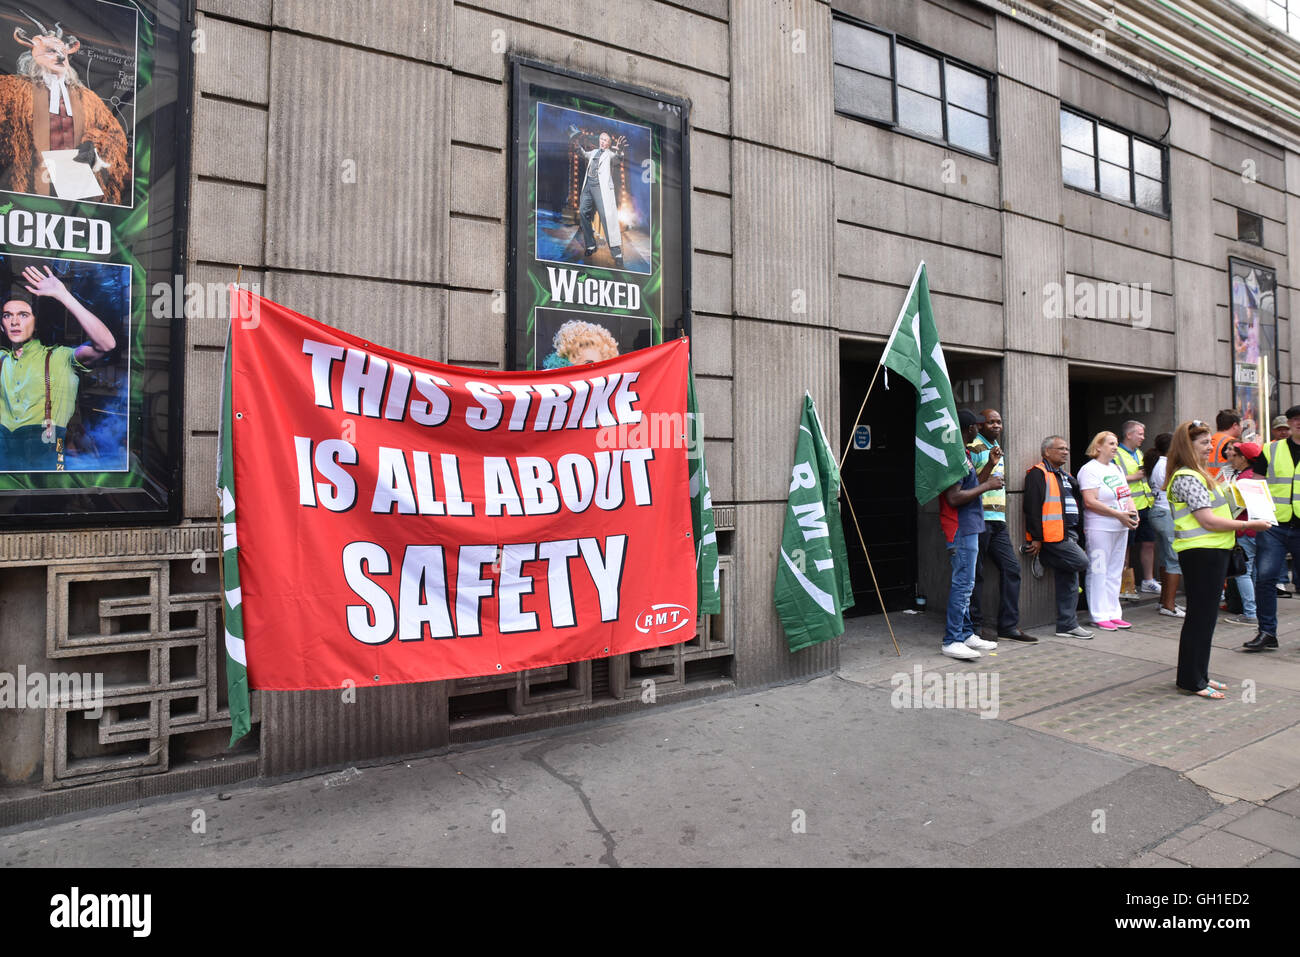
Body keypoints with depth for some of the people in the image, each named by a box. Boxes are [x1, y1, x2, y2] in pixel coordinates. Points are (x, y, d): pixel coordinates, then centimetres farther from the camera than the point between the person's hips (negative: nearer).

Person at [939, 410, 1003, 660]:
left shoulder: (964, 454, 17)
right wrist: (986, 486, -14)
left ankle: (965, 634, 22)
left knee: (965, 583, 14)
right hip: (961, 529, -11)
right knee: (963, 583, -10)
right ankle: (951, 641, -6)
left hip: (969, 528, 11)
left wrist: (990, 465, 16)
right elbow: (954, 498, -23)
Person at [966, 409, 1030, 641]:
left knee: (1011, 566, 5)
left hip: (997, 520, 8)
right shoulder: (973, 448, -7)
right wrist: (990, 464, -24)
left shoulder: (997, 447, 21)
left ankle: (1009, 626, 12)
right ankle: (973, 628, 7)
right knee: (975, 573, -2)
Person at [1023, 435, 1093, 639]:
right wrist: (1036, 538, -19)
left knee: (1069, 577, 8)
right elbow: (1032, 506, -15)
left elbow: (1077, 505, 30)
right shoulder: (1038, 473, -7)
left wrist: (1076, 533, 16)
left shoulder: (1065, 476, 23)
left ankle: (1067, 626, 13)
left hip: (1068, 535, 9)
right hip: (1053, 535, -9)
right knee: (1081, 563, -17)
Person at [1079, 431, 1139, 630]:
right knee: (1098, 572, -3)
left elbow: (1126, 494, 20)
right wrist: (1119, 514, -19)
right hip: (1099, 529, -9)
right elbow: (1090, 502, -18)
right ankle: (1100, 616, 3)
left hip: (1120, 528, 9)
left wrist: (1133, 511, 0)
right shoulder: (1090, 470, -10)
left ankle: (1114, 614, 20)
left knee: (1115, 572, 12)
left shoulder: (1117, 468, 18)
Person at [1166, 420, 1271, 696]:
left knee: (1204, 616, 15)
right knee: (1200, 617, -4)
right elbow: (1207, 520, -19)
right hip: (1200, 553, -10)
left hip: (1211, 552, 10)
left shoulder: (1198, 475, 18)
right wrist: (1249, 525, -12)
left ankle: (1198, 675, 24)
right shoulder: (1187, 477, -16)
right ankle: (1191, 681, 5)